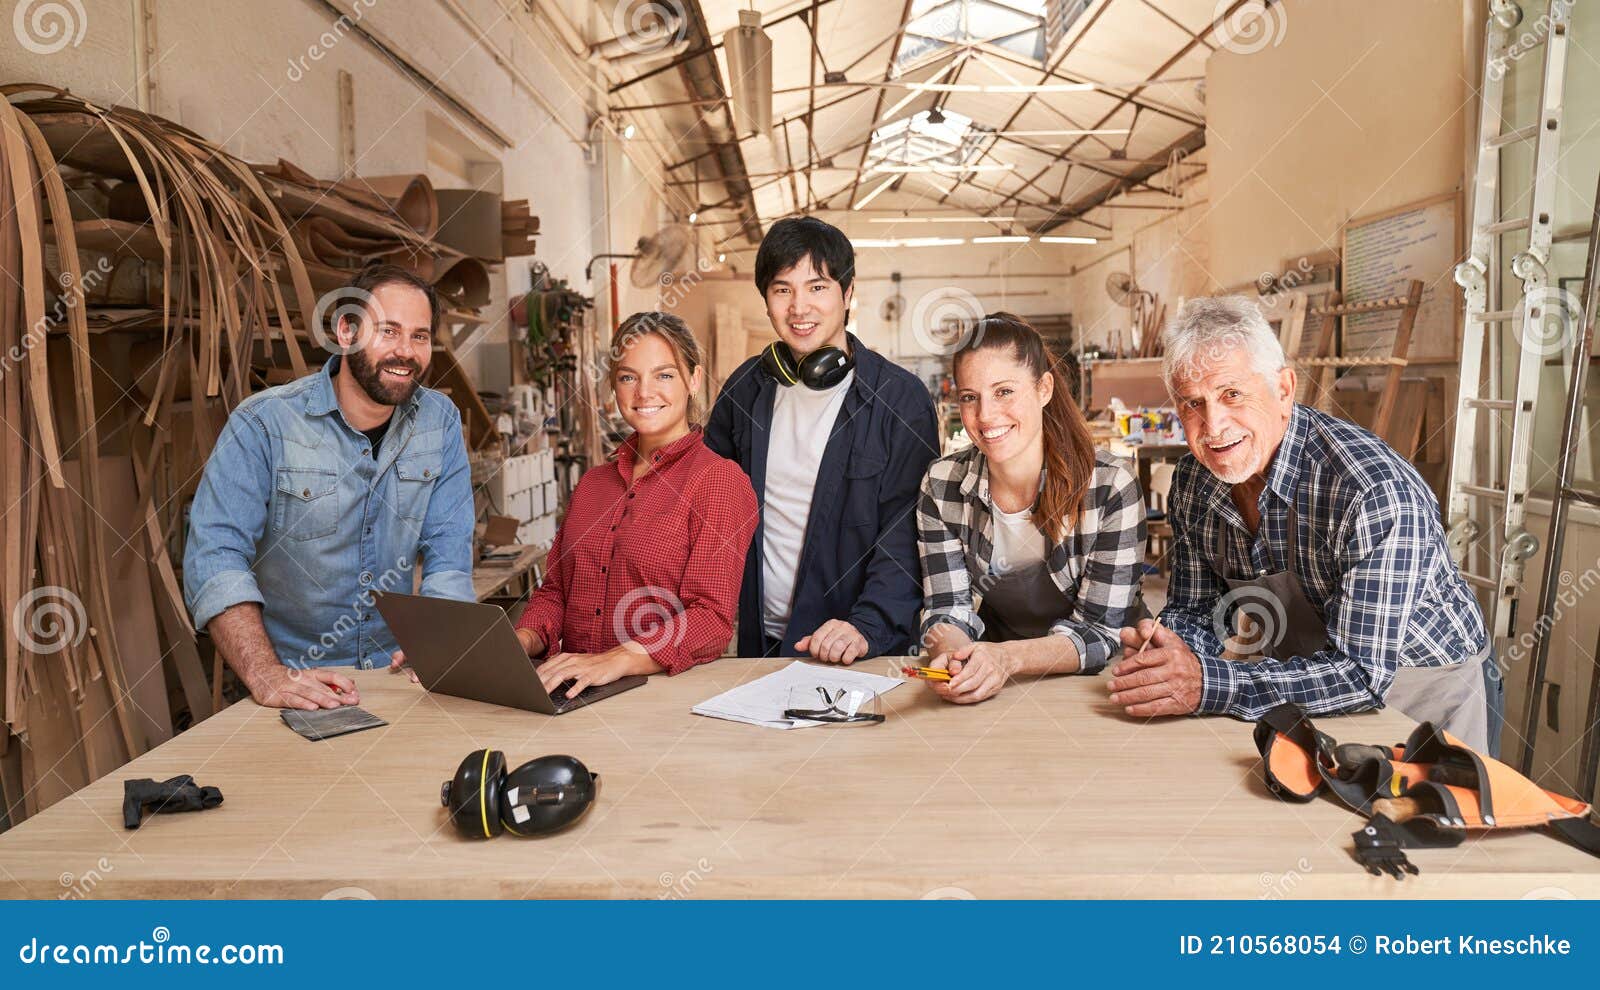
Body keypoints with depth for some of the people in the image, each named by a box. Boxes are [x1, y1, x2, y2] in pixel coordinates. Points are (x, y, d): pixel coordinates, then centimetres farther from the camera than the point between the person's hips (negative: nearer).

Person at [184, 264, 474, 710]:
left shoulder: (441, 421, 1)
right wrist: (266, 675, -27)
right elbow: (215, 556, -15)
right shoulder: (262, 422, -8)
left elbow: (448, 553, -2)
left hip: (397, 673, 2)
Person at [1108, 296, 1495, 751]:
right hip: (1299, 690, 3)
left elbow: (1361, 671, -30)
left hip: (1420, 694, -3)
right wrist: (1171, 648, -22)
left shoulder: (1375, 491, -29)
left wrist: (1211, 684, -39)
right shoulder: (1193, 483, -8)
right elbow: (1196, 610, 0)